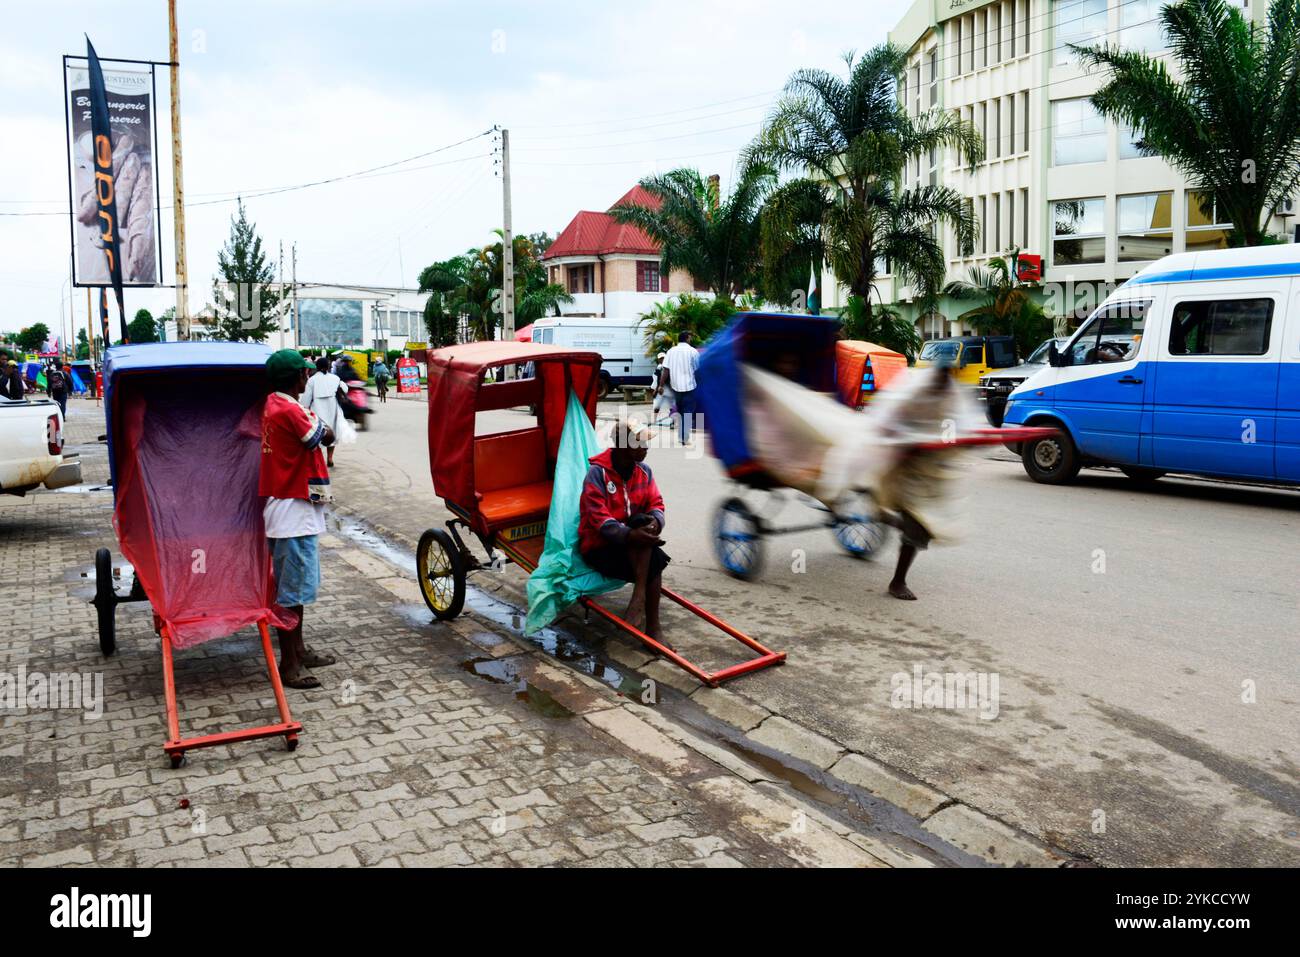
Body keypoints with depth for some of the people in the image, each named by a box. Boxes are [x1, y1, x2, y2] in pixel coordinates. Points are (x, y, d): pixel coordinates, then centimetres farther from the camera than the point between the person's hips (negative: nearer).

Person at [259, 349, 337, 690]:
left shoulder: (273, 404, 11)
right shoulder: (290, 411, -19)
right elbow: (327, 437, -10)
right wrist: (319, 424, 7)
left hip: (289, 507, 10)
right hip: (294, 511, -10)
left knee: (297, 585, 19)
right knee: (291, 591, -3)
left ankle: (298, 650, 30)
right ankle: (288, 665, 5)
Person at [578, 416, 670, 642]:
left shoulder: (643, 471, 3)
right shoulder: (597, 474, -17)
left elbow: (656, 504, 0)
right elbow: (600, 521, -25)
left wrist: (655, 521, -26)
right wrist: (631, 535, -41)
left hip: (631, 546, 6)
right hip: (598, 547, -6)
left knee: (644, 522, -29)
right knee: (653, 560, -29)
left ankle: (639, 596, -30)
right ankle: (652, 627, -25)